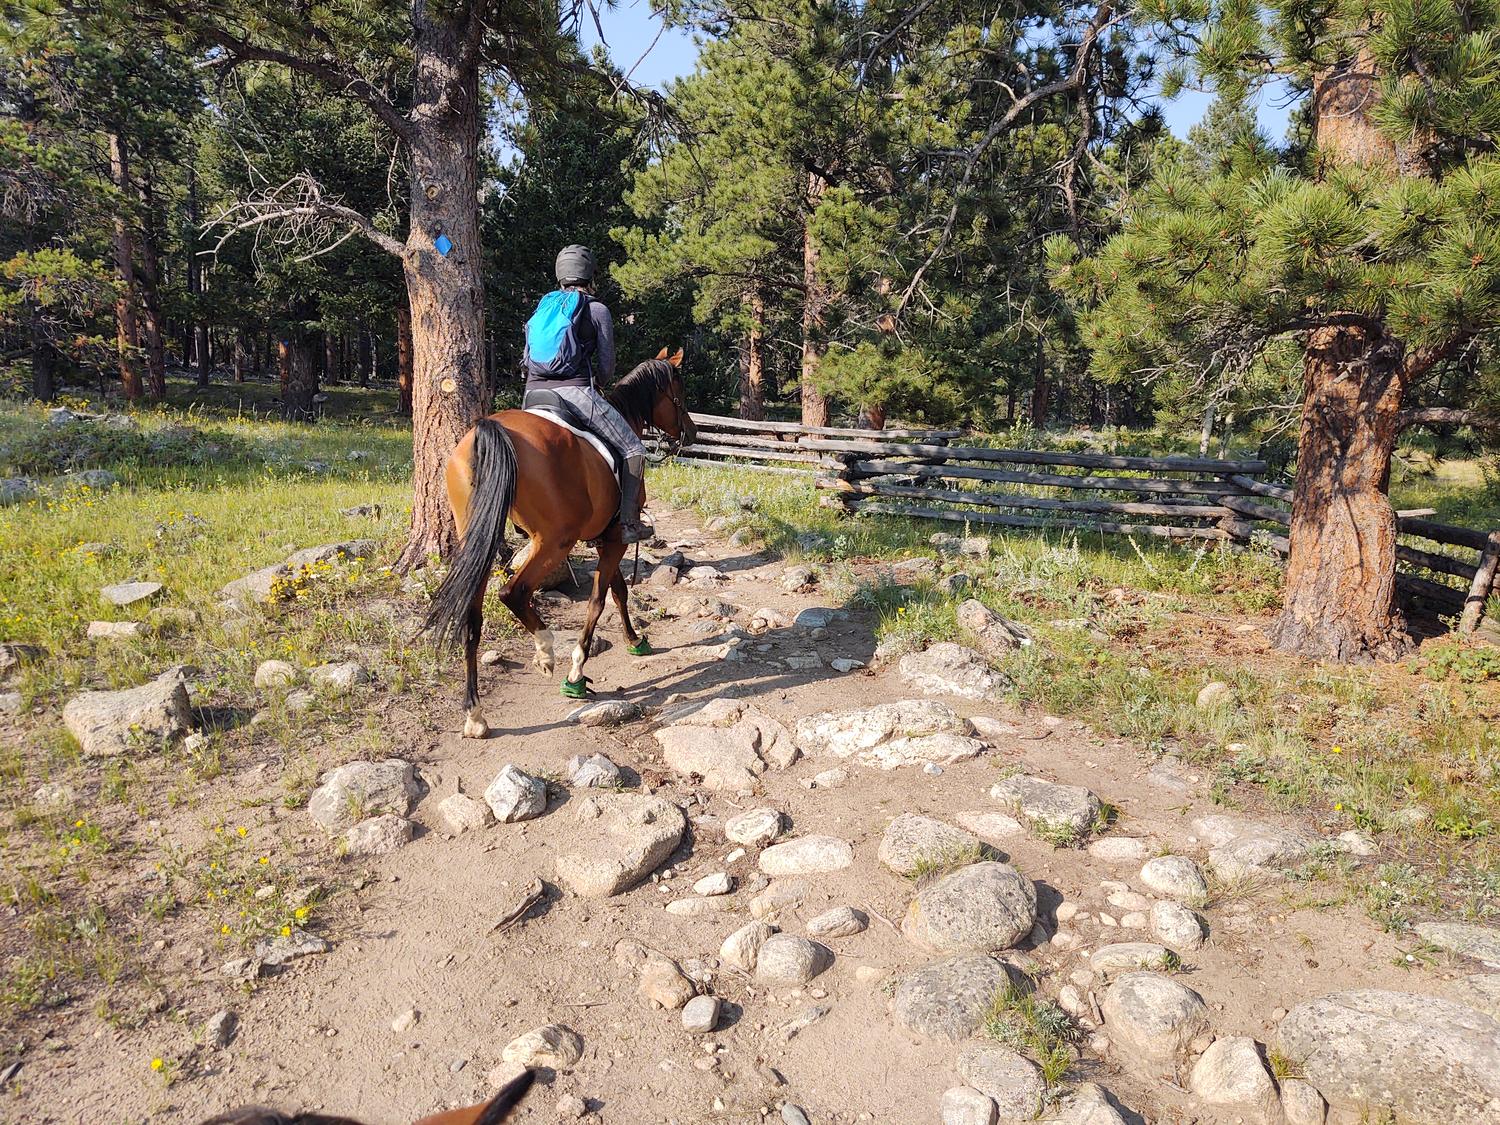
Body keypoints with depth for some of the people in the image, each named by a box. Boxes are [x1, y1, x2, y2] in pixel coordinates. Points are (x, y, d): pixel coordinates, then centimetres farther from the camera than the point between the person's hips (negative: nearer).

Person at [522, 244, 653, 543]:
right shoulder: (597, 310, 4)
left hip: (533, 394, 6)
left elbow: (527, 359, 20)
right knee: (634, 450, 4)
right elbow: (607, 369, 3)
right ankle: (627, 523, -4)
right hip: (575, 392, -6)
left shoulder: (542, 307, 19)